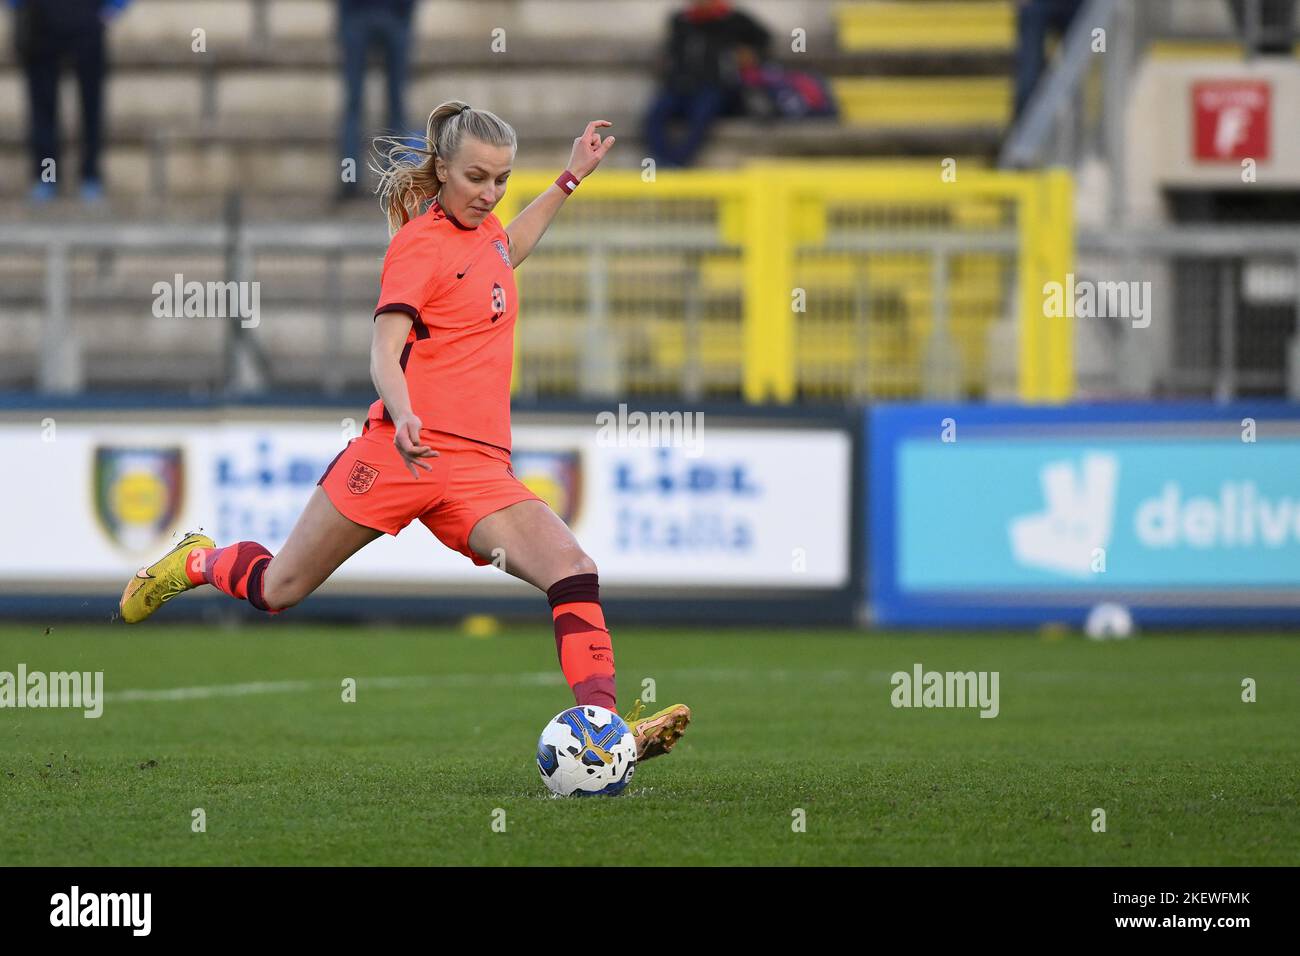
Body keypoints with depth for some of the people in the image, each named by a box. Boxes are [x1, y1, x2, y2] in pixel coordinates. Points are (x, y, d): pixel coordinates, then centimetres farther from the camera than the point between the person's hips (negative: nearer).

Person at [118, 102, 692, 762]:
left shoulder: (485, 231, 17)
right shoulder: (420, 242, -4)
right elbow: (384, 351, -14)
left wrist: (571, 178, 41)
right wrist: (403, 414, -35)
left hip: (481, 469, 6)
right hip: (405, 451, -6)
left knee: (572, 572, -18)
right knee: (279, 590, 5)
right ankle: (198, 563, 37)